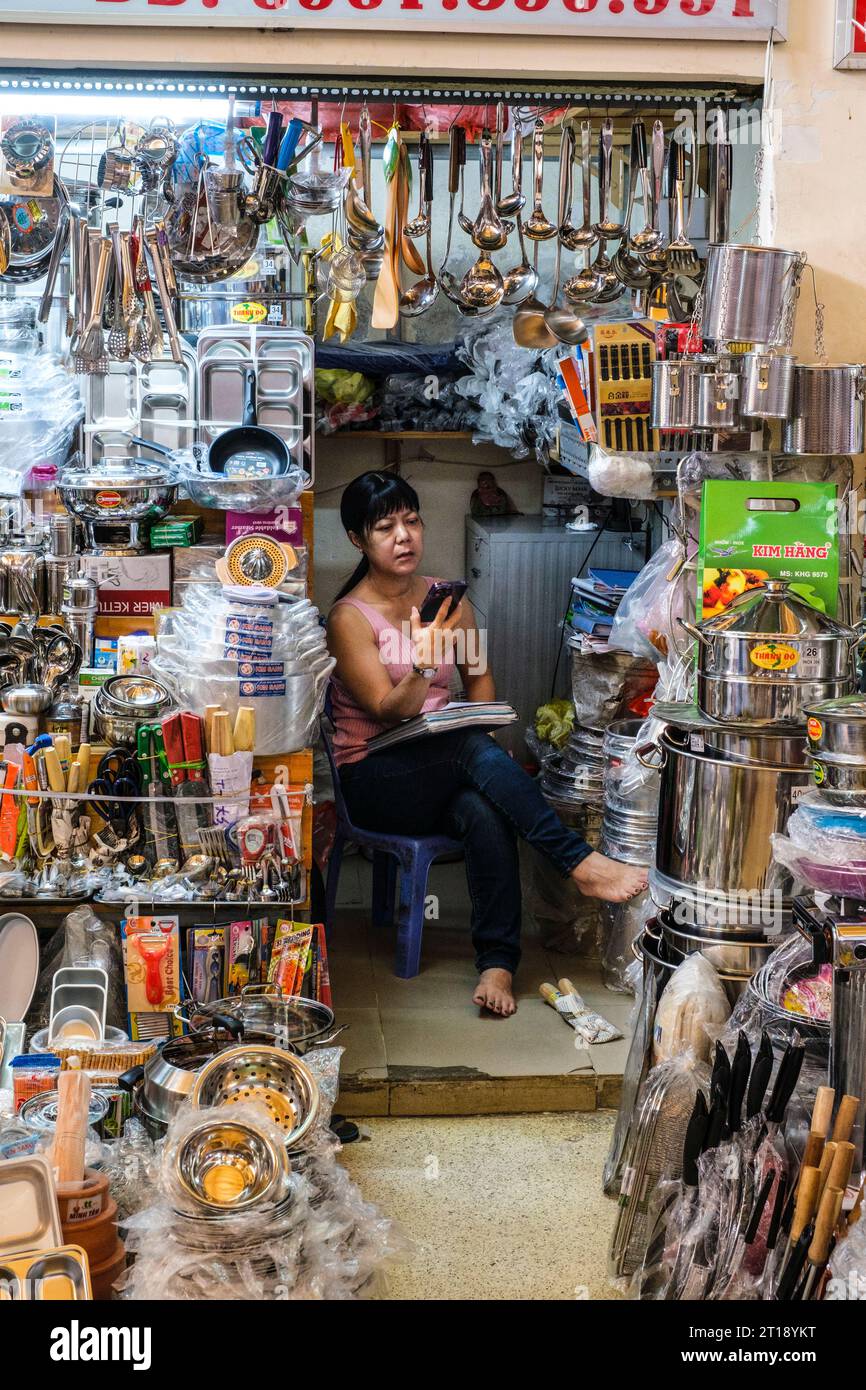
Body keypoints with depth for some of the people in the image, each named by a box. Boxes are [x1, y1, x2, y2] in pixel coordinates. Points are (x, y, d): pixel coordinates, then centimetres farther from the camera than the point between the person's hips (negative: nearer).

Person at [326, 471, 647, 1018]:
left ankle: (498, 963, -34)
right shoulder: (350, 616, -8)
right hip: (375, 778, -4)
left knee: (486, 811, -34)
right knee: (474, 748, -35)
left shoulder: (446, 599, 8)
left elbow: (480, 678, 20)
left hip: (444, 776, 4)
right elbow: (388, 712, -17)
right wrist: (426, 662, -35)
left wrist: (483, 727, -1)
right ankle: (581, 863, -36)